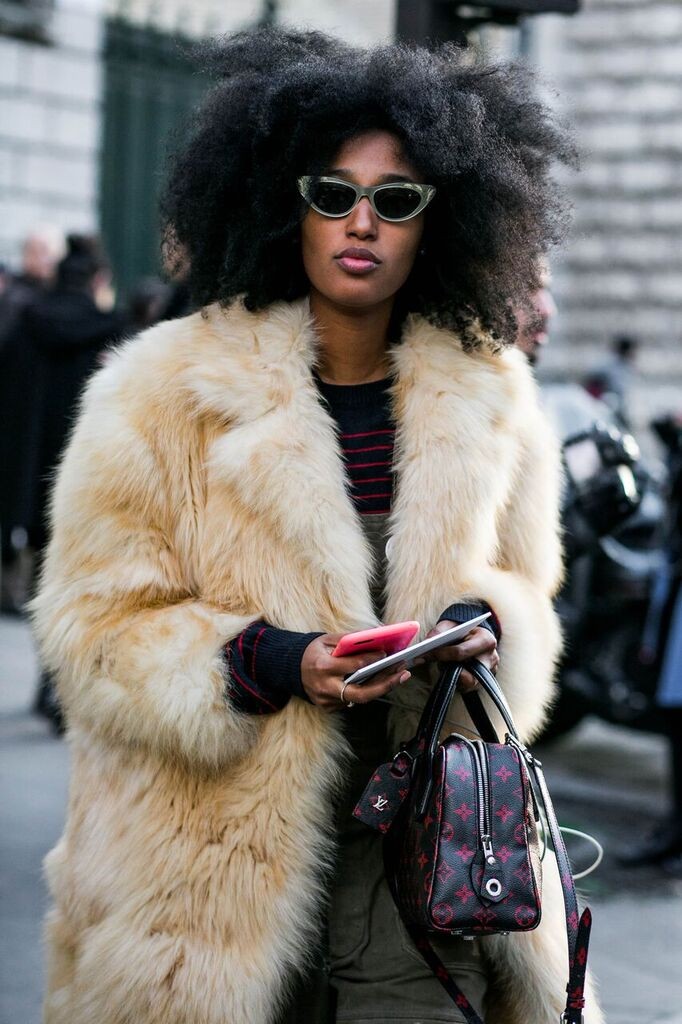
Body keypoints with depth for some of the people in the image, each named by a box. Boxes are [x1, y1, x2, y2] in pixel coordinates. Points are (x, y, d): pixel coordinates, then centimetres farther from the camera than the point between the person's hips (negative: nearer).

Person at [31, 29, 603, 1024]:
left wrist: (489, 629, -5)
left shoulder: (489, 395, 7)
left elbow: (525, 587, 19)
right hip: (218, 852, -2)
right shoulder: (165, 391, -5)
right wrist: (275, 665, -19)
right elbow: (98, 623, -5)